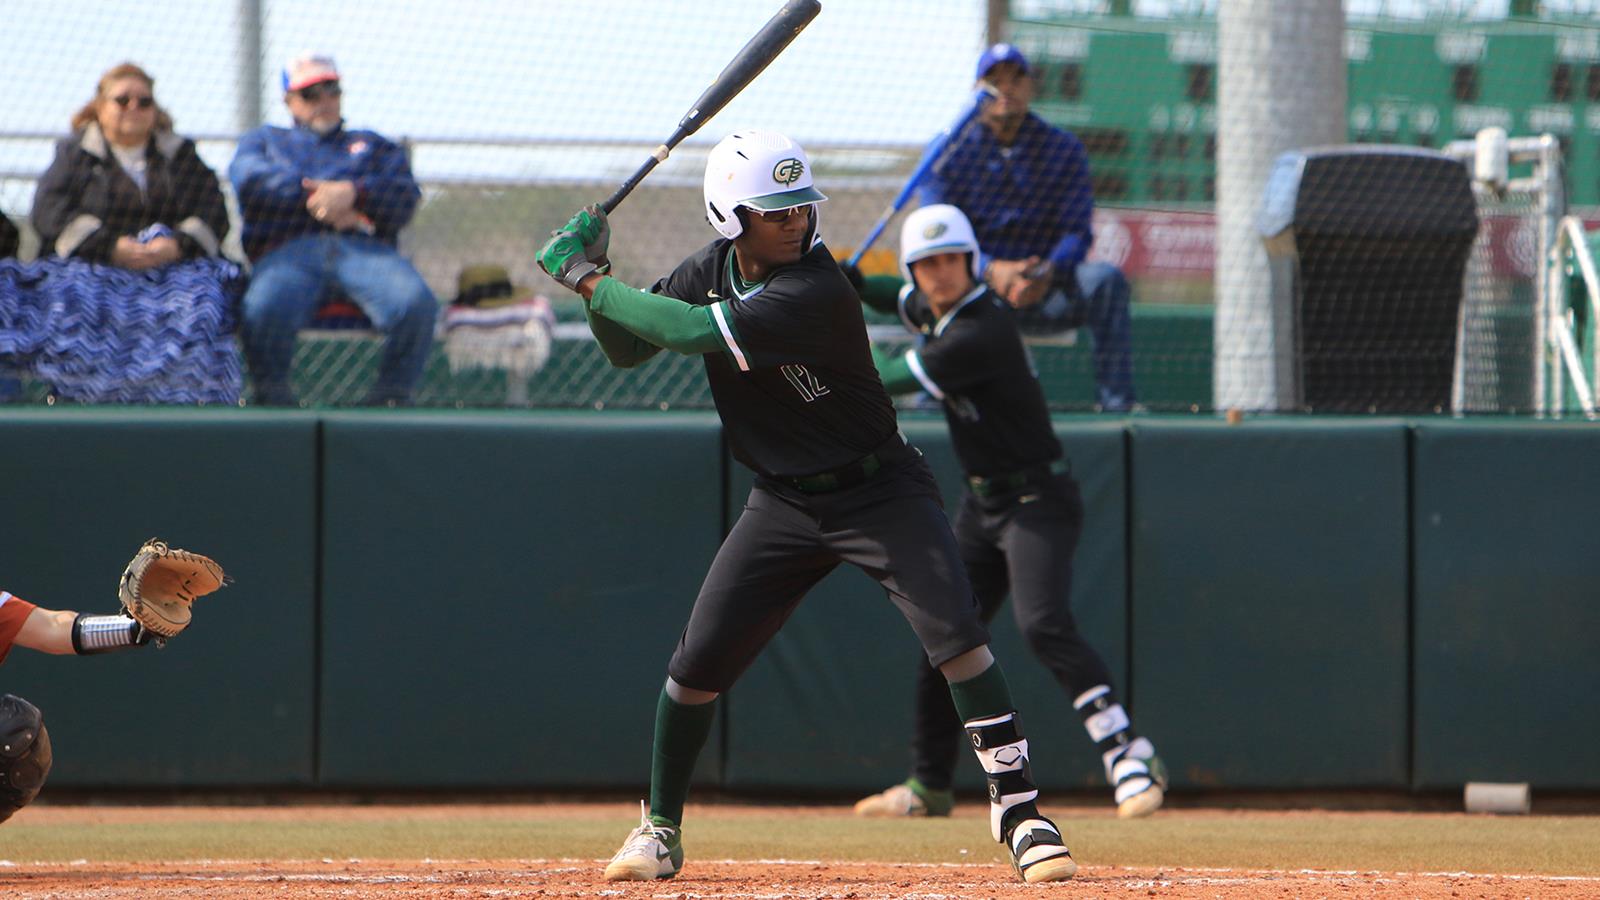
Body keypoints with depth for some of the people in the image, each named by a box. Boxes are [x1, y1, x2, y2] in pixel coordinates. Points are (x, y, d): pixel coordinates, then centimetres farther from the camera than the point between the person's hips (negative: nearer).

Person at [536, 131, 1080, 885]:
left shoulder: (817, 291, -27)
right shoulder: (712, 269, -3)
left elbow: (695, 334, -34)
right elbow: (627, 349, 6)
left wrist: (587, 280, -26)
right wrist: (592, 277, -13)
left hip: (880, 492, -5)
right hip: (784, 504, 5)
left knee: (955, 630, -22)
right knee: (697, 664, 0)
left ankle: (1017, 806, -15)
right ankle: (660, 828, 18)